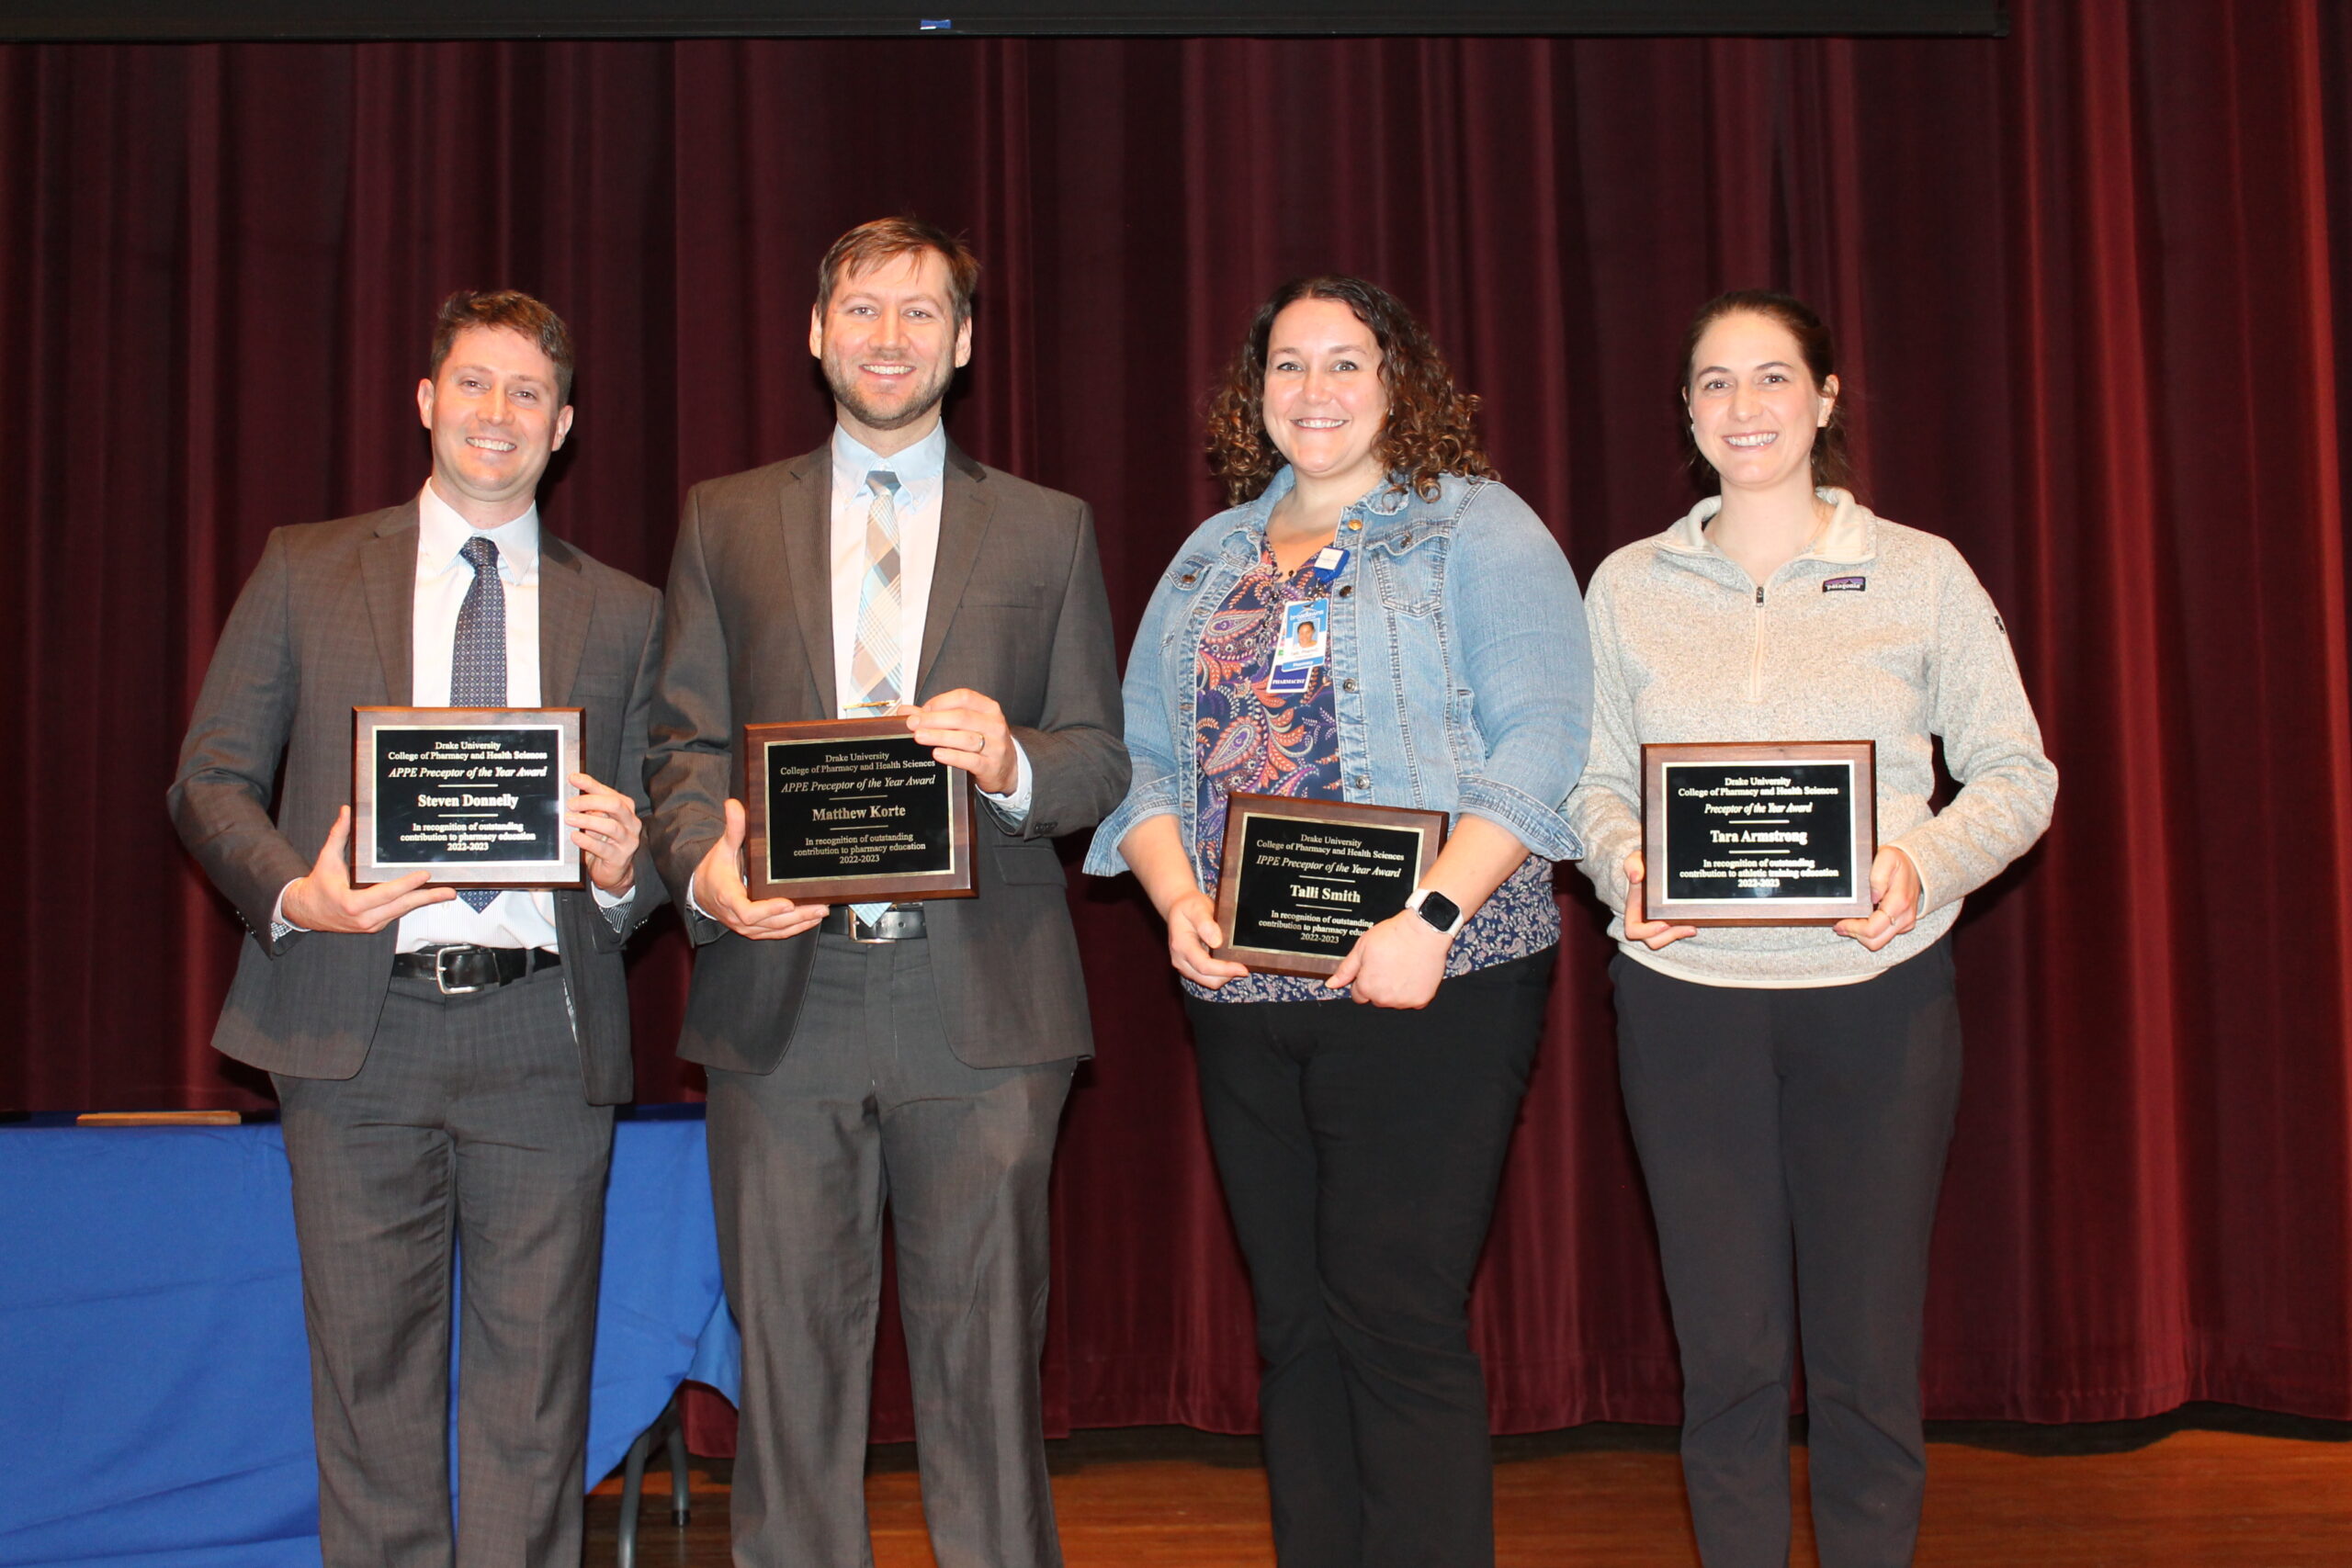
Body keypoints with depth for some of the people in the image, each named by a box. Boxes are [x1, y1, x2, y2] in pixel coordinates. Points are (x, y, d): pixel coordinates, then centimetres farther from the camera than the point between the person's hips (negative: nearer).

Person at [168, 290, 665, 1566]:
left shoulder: (623, 613, 13)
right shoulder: (306, 571, 10)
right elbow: (210, 779, 7)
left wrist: (625, 872, -11)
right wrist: (292, 892, -11)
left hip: (546, 1035, 1)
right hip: (359, 1024, 0)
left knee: (534, 1388, 3)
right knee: (372, 1377, 5)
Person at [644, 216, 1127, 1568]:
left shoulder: (1048, 530, 11)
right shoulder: (727, 521, 14)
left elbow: (1102, 757, 8)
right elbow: (689, 741, 8)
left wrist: (1011, 762, -15)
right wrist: (704, 865, -12)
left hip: (978, 997, -1)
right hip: (783, 990, 1)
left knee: (983, 1350, 2)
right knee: (791, 1350, 6)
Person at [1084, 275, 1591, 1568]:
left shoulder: (1474, 527, 1)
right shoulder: (1211, 559, 18)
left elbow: (1540, 740, -8)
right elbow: (1147, 755, 15)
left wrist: (1433, 915, -19)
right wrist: (1176, 897, -4)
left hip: (1424, 990, -5)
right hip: (1243, 996, 6)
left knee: (1399, 1319, -7)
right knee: (1295, 1326, 9)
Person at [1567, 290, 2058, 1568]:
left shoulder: (1920, 574, 5)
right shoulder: (1629, 586, 10)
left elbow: (2019, 775, 4)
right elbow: (1594, 782, 12)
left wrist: (1924, 864, -14)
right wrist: (1624, 865, -9)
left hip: (1877, 993, -1)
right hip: (1685, 998, 1)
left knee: (1868, 1357, 2)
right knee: (1727, 1355, 5)